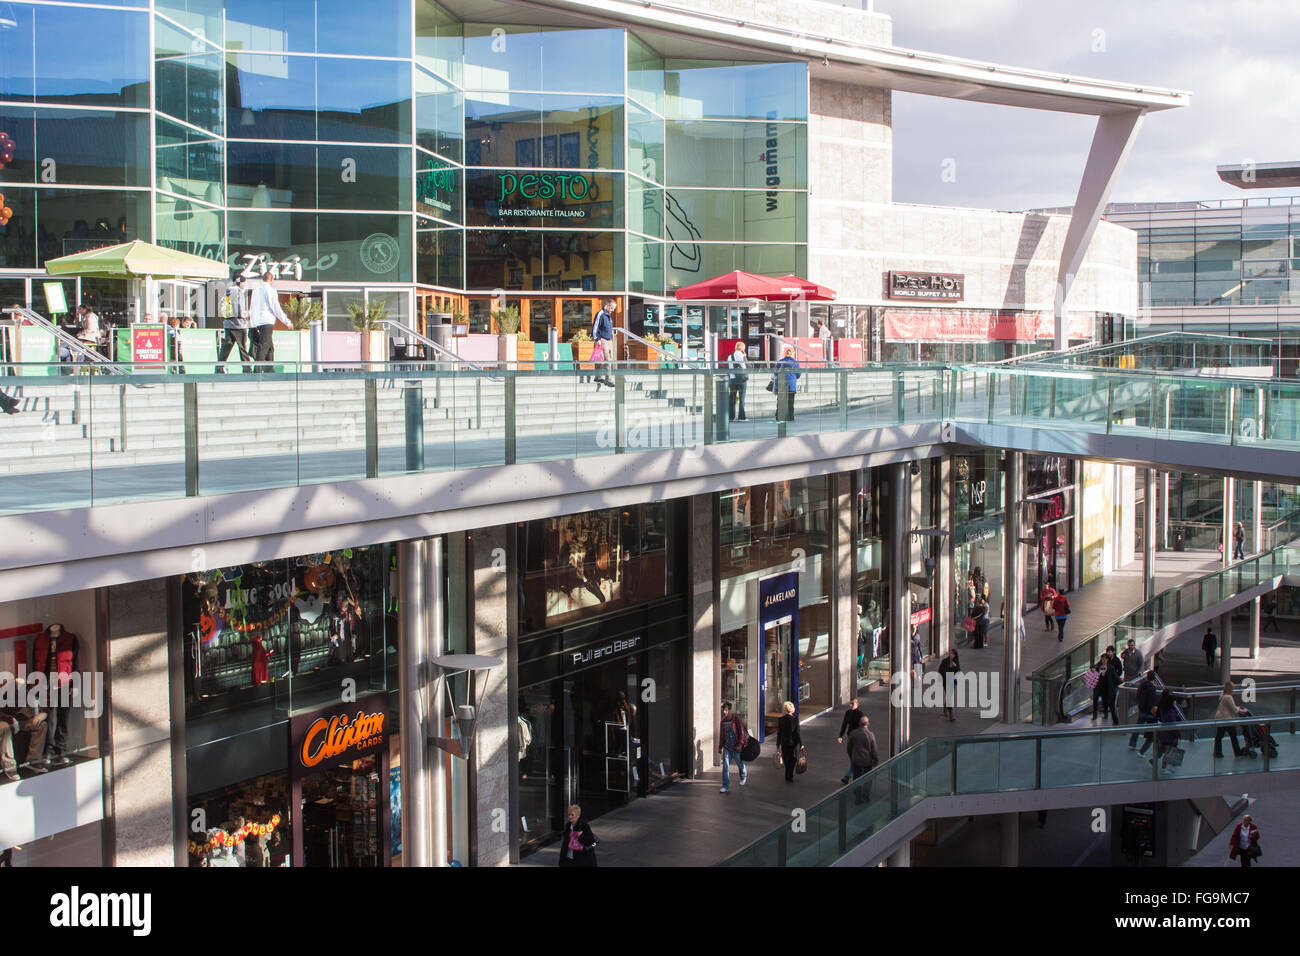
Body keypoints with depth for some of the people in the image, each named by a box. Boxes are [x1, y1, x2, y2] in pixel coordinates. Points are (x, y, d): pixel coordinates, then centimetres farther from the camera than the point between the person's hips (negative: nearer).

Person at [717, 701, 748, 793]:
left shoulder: (736, 718, -11)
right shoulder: (723, 721, 4)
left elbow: (742, 732, -13)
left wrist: (740, 744, -20)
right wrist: (720, 747, 16)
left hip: (736, 748, -4)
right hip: (727, 747, 4)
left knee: (740, 764, 16)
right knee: (725, 766, -8)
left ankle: (744, 776, 48)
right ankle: (726, 787, -8)